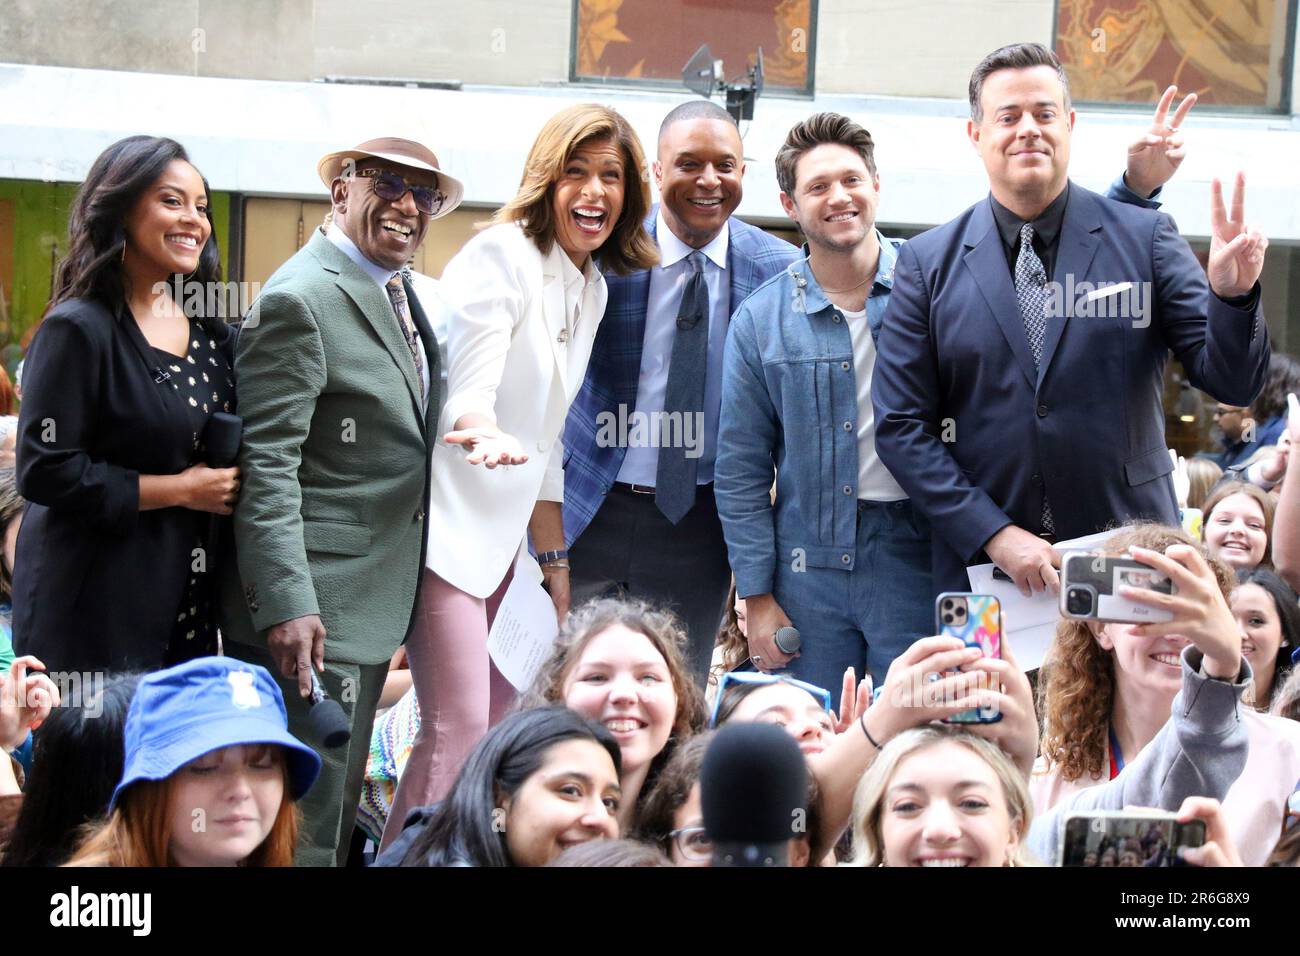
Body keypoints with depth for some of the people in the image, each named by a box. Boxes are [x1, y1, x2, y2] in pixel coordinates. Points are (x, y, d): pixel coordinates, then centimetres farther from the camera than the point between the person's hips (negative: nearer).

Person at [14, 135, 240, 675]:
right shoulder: (79, 329, -13)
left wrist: (225, 487, 2)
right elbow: (45, 471, -17)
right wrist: (179, 490, -15)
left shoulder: (209, 326, 9)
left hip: (187, 596, 7)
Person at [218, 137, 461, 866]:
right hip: (312, 612, -9)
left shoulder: (400, 292, 14)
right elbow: (266, 465, -19)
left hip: (375, 604, 10)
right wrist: (286, 605, -26)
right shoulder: (302, 299, -14)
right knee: (308, 831, -5)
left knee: (342, 807, 18)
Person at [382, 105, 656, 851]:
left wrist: (555, 562, 17)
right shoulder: (501, 256, -11)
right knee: (459, 727, -13)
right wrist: (486, 433, -43)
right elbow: (466, 393, -20)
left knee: (502, 727, 8)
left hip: (506, 530, 8)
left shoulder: (593, 288, 13)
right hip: (448, 521, -8)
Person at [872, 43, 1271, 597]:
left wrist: (1232, 294, -21)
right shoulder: (928, 264, 1)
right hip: (981, 563, 0)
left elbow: (1231, 383, -1)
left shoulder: (1146, 238, 2)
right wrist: (995, 535, -11)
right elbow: (901, 426, -2)